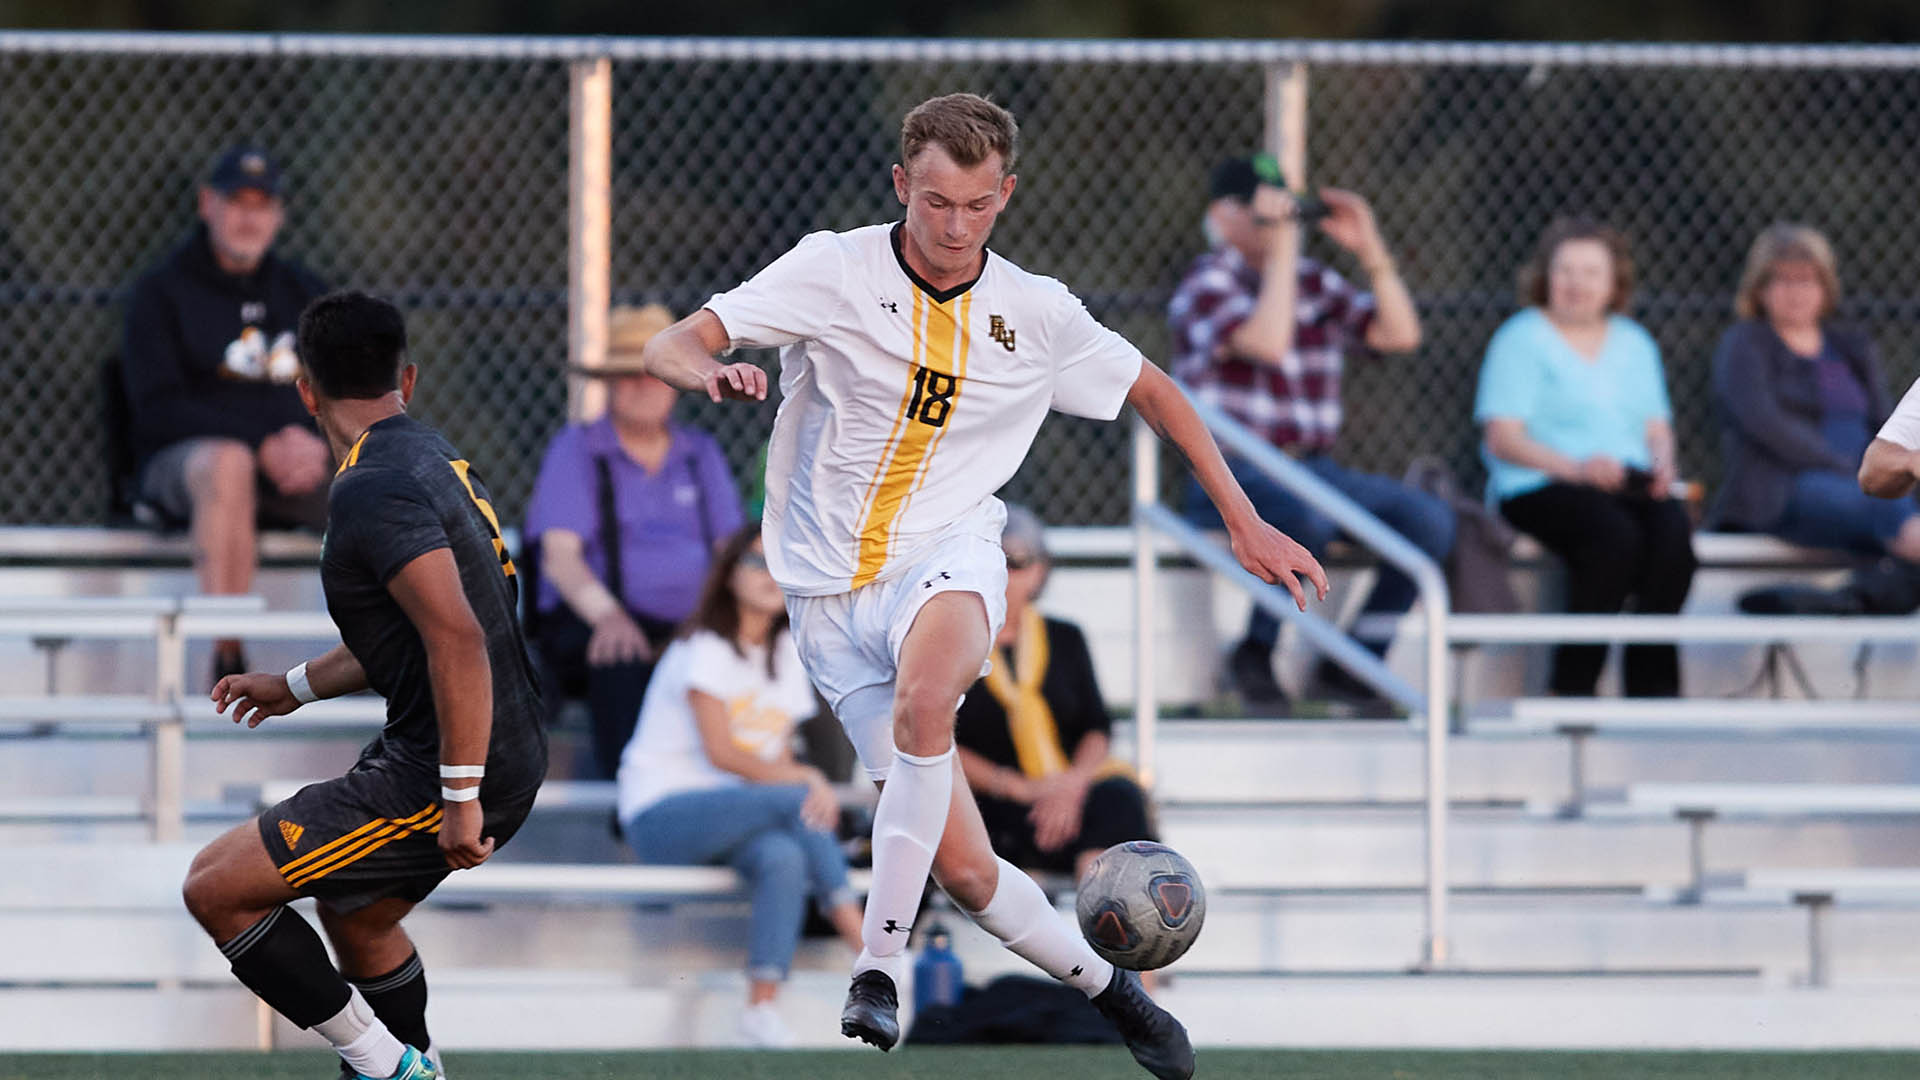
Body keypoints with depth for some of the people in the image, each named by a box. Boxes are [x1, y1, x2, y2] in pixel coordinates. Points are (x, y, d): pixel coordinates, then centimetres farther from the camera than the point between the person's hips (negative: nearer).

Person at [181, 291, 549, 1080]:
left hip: (445, 771, -10)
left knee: (217, 888, -7)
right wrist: (298, 685, 34)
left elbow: (456, 638, -28)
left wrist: (461, 798, -27)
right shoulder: (428, 458, 13)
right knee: (355, 917, 30)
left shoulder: (372, 491, -18)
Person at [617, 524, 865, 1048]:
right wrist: (804, 780, -17)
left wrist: (807, 782, -12)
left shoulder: (786, 655, 17)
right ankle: (868, 952, -28)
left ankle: (762, 1007, -38)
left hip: (730, 816, 6)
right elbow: (720, 752, -14)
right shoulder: (705, 648, -5)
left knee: (786, 858, -31)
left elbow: (779, 758, 11)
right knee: (798, 803, -30)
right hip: (661, 814, -6)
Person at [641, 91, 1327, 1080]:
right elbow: (667, 348, -11)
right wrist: (709, 371, -34)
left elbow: (1153, 392, 19)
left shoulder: (1036, 314, 2)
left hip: (947, 557, 0)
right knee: (963, 868, -6)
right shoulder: (834, 271, -5)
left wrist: (1243, 521, 15)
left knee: (923, 694, -39)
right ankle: (1102, 985, 20)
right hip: (831, 590, 0)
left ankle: (879, 965, -35)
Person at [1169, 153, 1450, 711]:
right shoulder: (1208, 282, -3)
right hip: (1231, 472, -7)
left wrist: (1370, 249, 3)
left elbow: (1400, 334, 11)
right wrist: (1281, 251, -17)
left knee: (1431, 518, -13)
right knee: (1310, 517, -39)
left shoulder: (1315, 282, 17)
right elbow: (1267, 344, -21)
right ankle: (1256, 654, -18)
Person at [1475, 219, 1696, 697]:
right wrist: (1574, 467, -18)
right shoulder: (1521, 339, 5)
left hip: (1630, 482, 5)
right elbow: (1502, 438, -4)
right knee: (1615, 535, -36)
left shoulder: (1633, 343, 23)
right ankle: (1572, 685, -29)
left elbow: (1657, 429, 19)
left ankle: (1654, 683, -26)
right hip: (1540, 488, -5)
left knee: (1673, 530, -30)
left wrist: (1662, 462, -6)